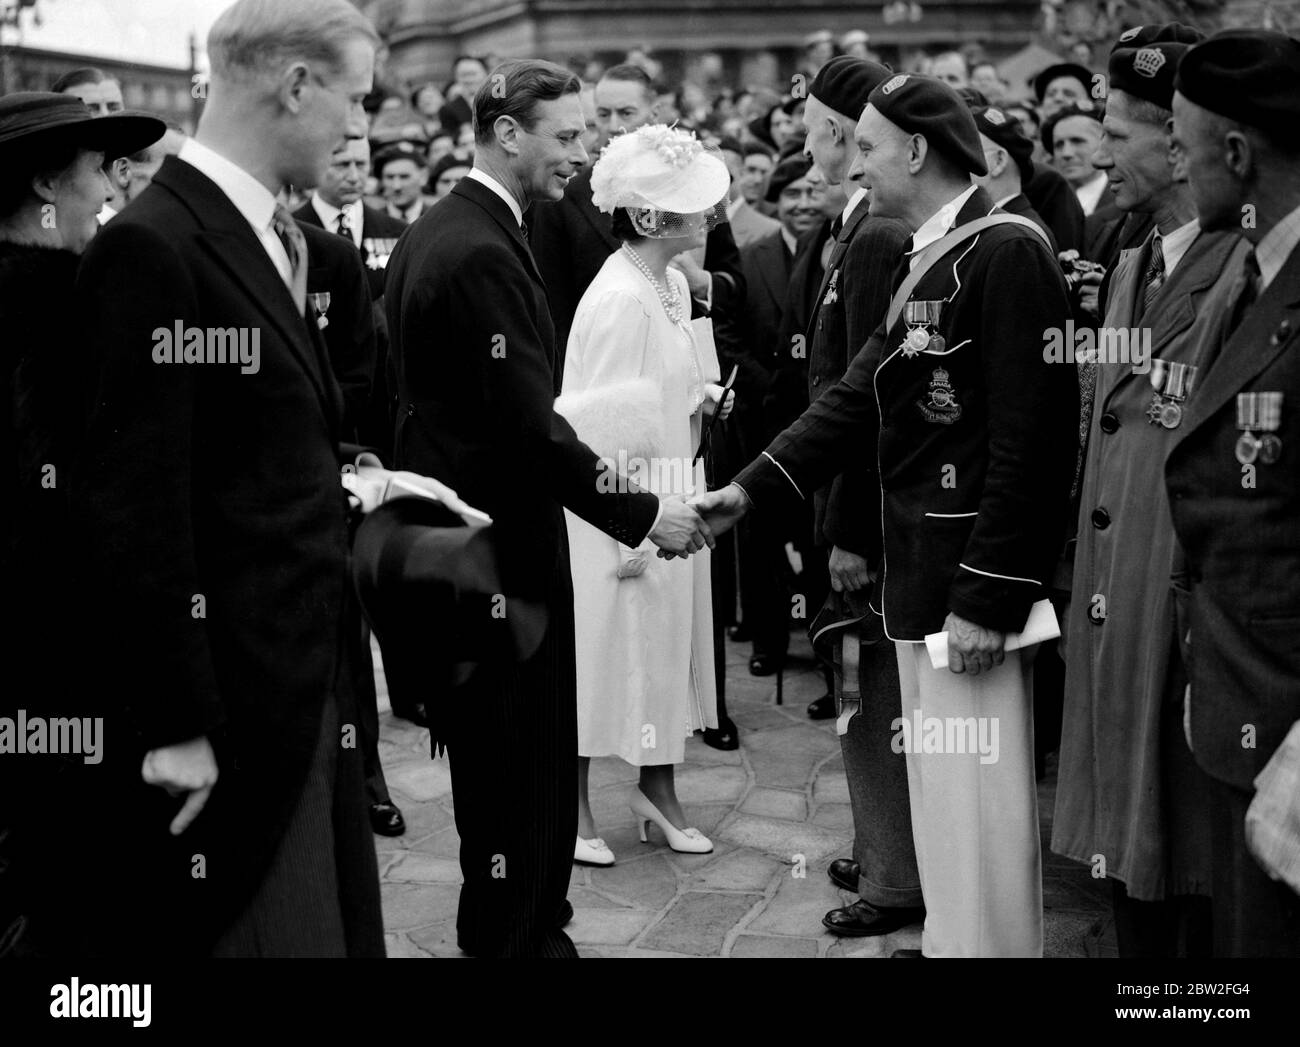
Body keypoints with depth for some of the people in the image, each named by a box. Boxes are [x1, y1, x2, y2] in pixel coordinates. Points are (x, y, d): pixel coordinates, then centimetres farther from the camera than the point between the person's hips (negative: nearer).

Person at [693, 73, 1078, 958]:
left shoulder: (1008, 252, -15)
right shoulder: (927, 261, 14)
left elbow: (1031, 442, -20)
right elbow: (858, 399, 12)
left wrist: (989, 597, -21)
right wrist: (751, 491, 4)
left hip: (972, 580, -9)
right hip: (917, 573, 9)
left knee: (975, 804, 0)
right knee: (938, 795, 19)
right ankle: (952, 934, 33)